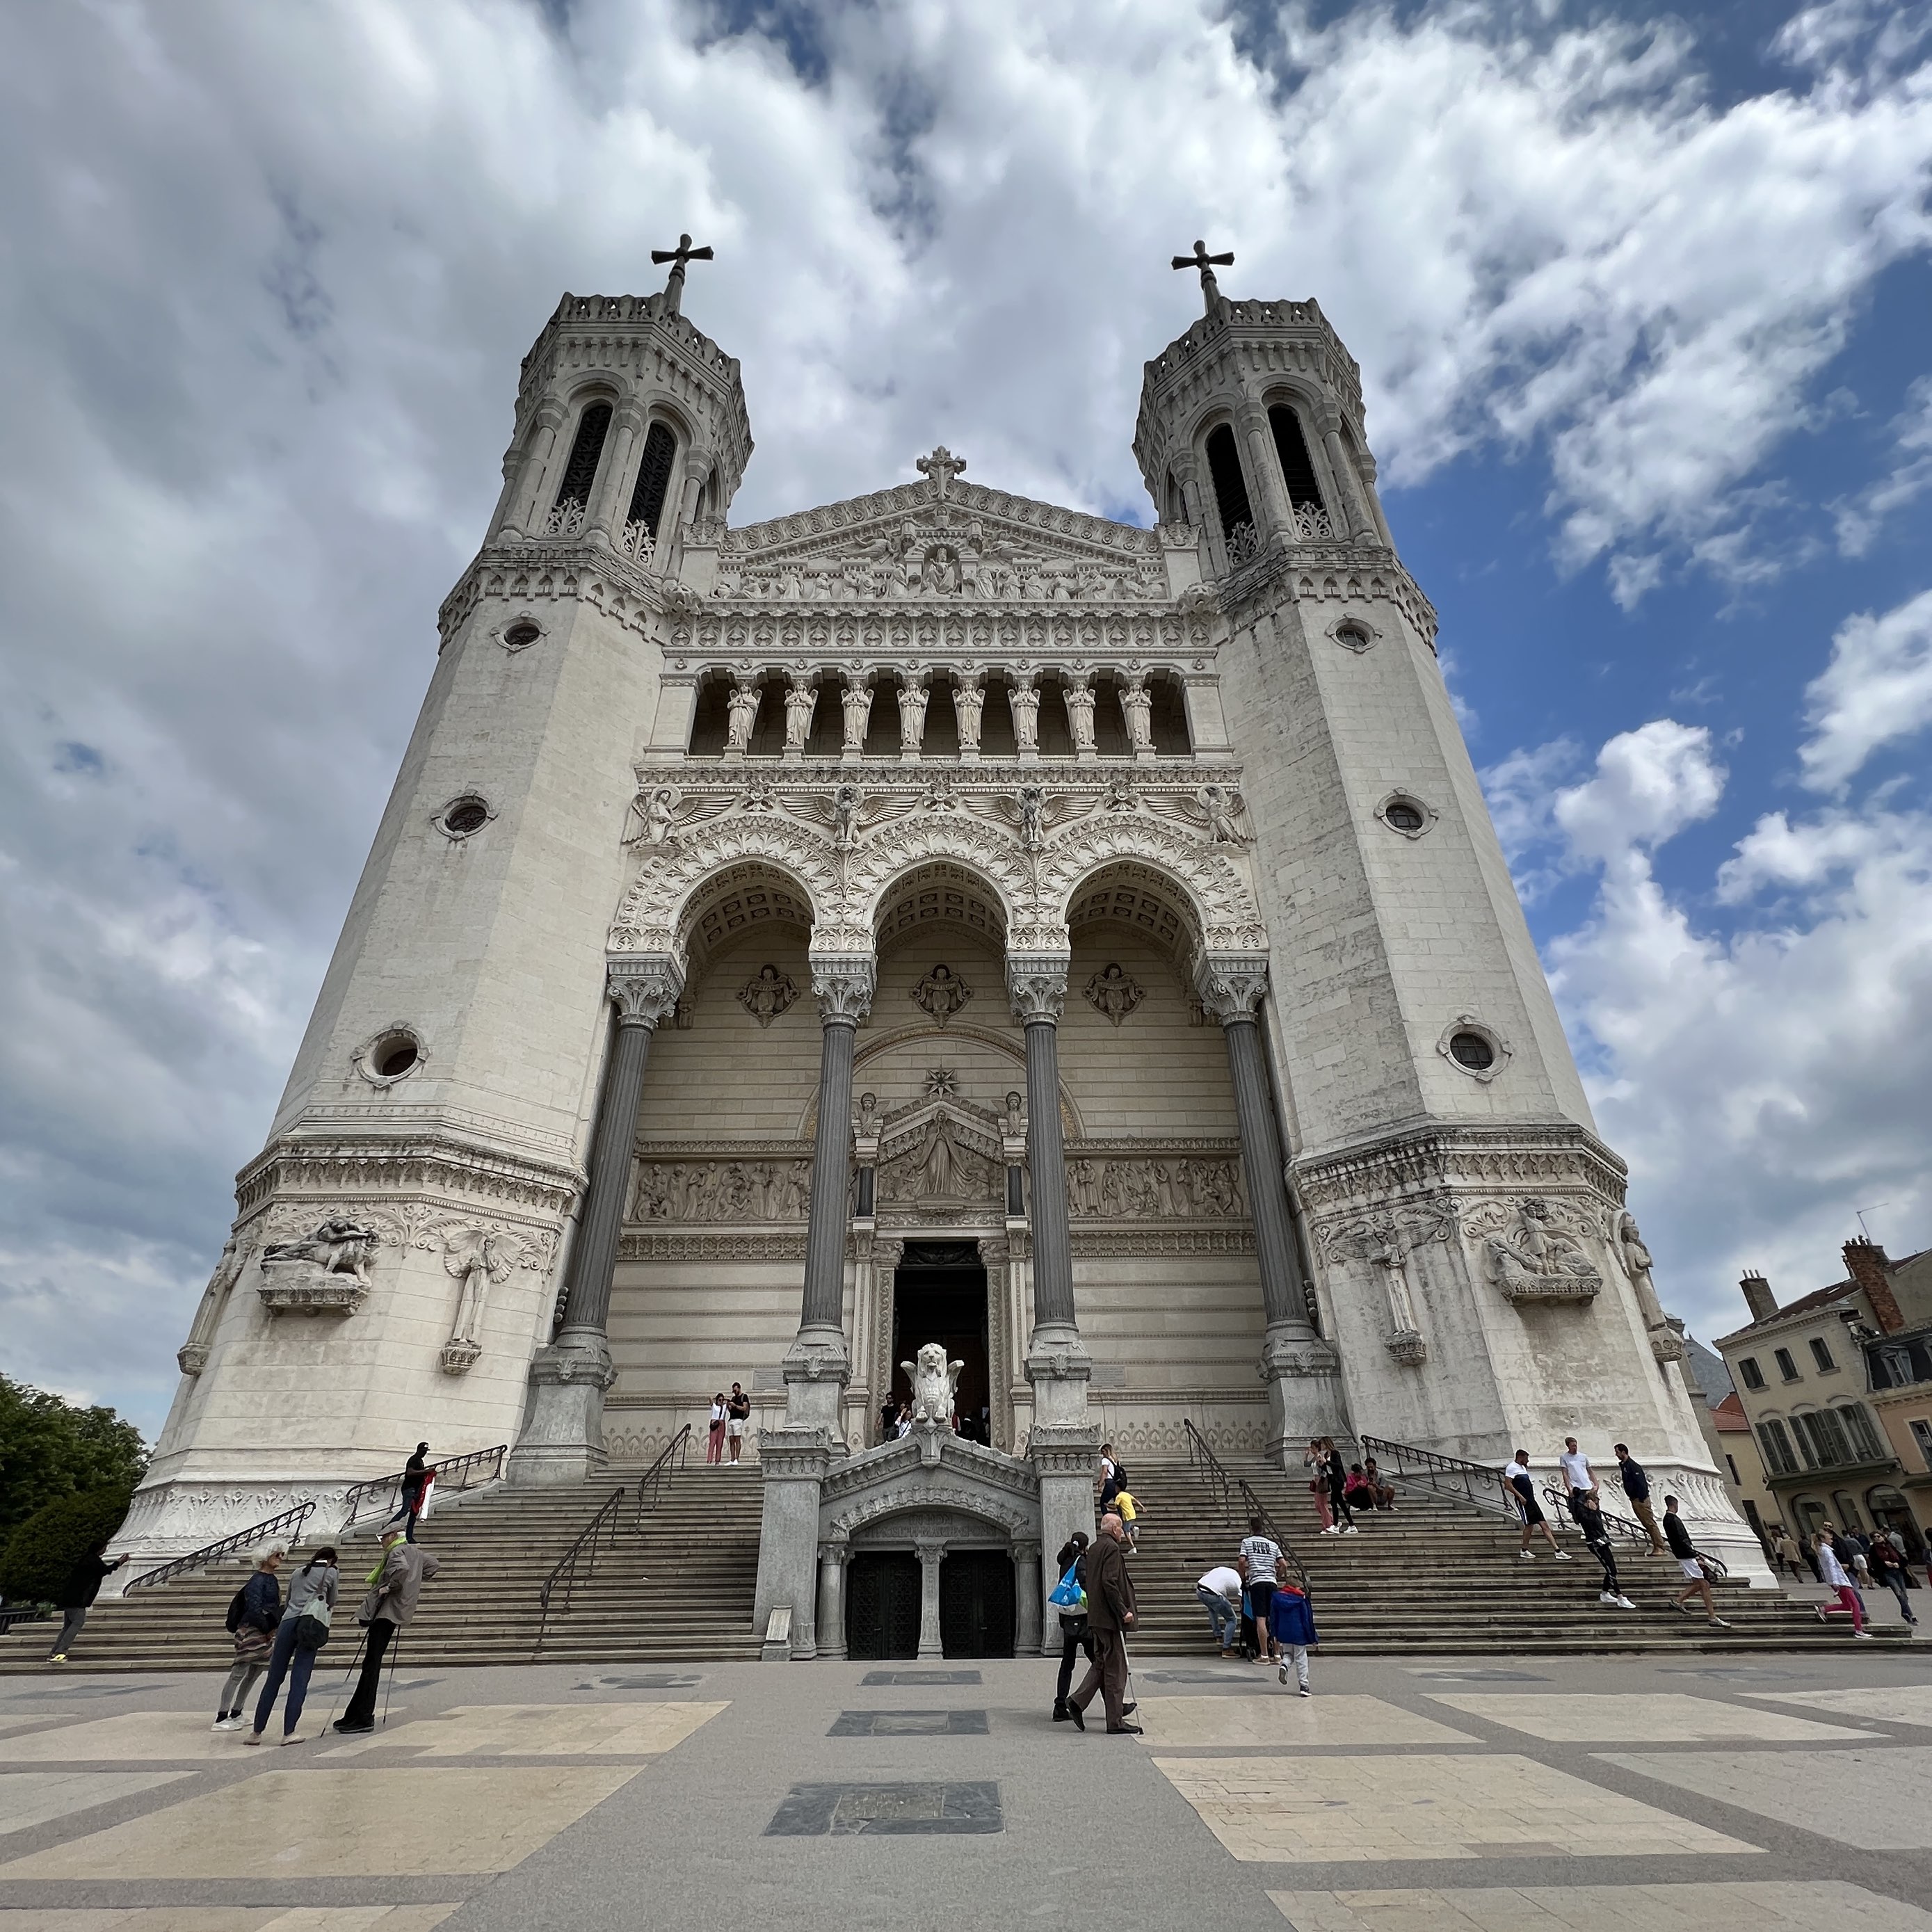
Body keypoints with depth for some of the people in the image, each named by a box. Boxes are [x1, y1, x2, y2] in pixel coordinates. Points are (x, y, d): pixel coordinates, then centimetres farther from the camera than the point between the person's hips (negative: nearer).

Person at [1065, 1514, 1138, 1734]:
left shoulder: (1093, 1549, 14)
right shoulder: (1111, 1547, -15)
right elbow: (1110, 1582, -23)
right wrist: (1123, 1611, -20)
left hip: (1096, 1617, 9)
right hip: (1111, 1617, -9)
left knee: (1101, 1663, 17)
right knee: (1115, 1668, -1)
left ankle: (1077, 1702, 9)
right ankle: (1115, 1722, 5)